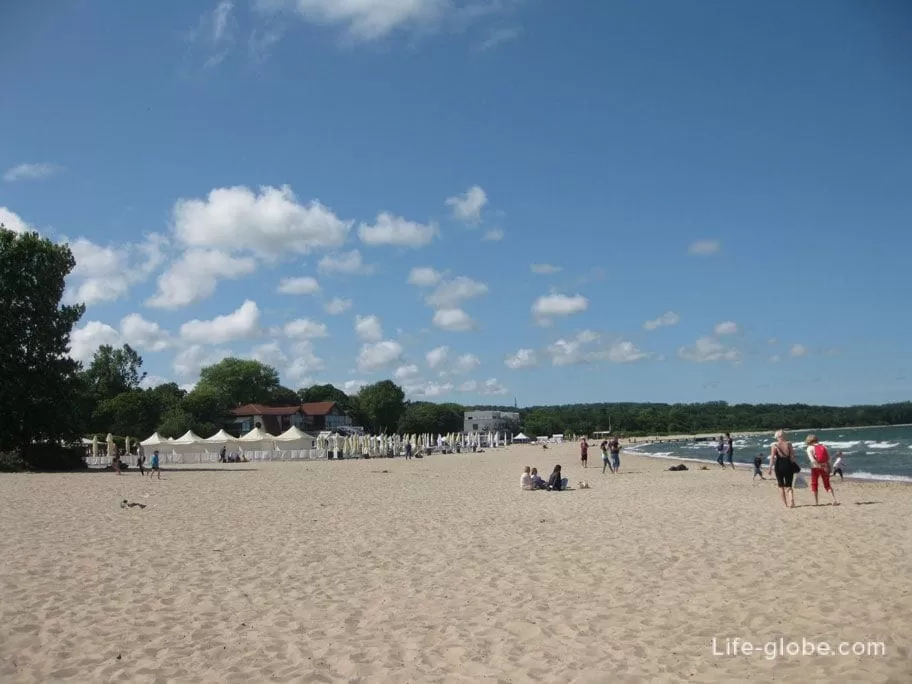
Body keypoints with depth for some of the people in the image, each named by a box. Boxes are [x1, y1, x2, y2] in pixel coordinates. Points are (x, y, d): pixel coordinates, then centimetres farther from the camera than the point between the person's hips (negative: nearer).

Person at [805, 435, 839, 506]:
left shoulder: (810, 448, -4)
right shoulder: (823, 447, 8)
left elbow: (812, 460, -18)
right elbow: (828, 458, 4)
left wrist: (820, 466, -18)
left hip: (815, 468, -3)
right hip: (825, 468, 3)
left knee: (814, 484, 14)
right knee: (827, 485, 14)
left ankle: (816, 502, 15)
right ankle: (834, 500, -2)